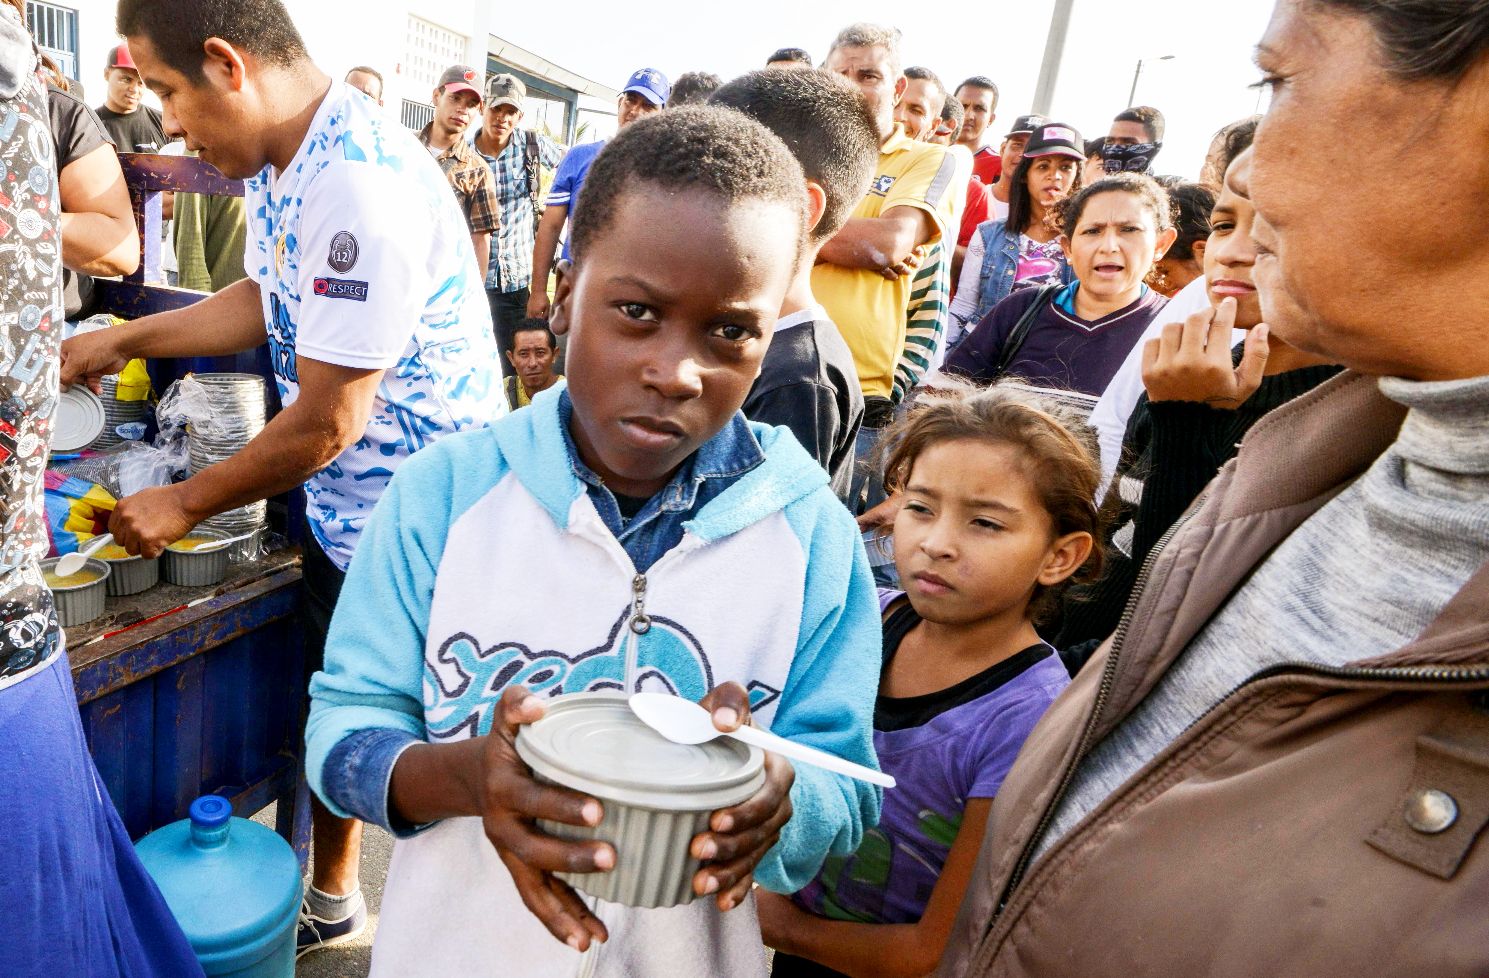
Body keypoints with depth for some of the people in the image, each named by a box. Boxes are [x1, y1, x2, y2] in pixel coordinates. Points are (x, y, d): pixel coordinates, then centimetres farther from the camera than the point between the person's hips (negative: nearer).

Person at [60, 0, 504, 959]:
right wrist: (124, 338, 17)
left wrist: (185, 504, -8)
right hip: (342, 509, 10)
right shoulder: (282, 157, 4)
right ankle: (331, 902, 48)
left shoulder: (361, 187, -27)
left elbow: (327, 423, -23)